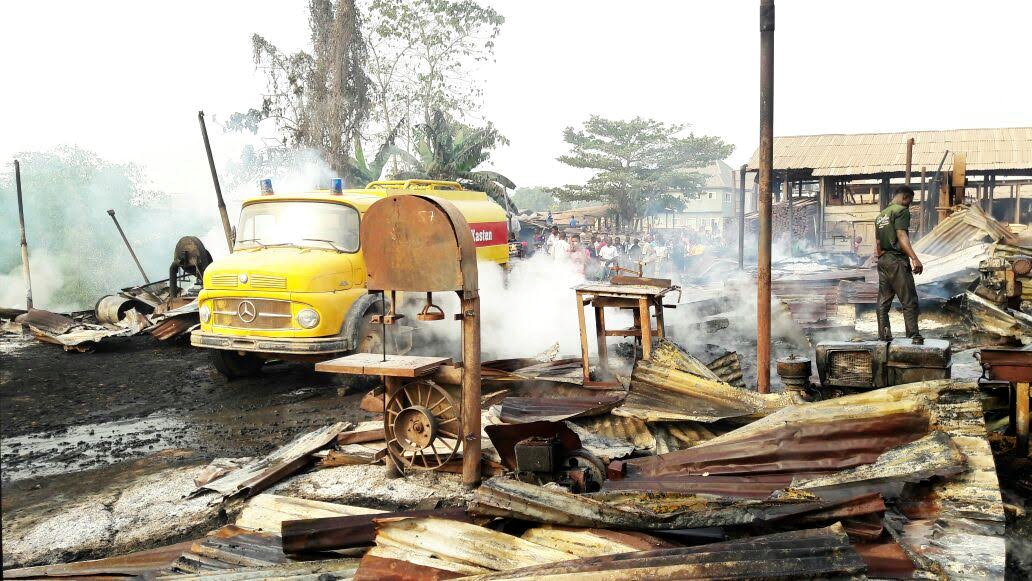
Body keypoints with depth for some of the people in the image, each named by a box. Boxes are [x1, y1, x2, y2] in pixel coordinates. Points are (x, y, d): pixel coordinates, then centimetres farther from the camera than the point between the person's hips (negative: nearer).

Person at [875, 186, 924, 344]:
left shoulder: (880, 215, 19)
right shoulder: (901, 210, -6)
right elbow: (901, 236, -18)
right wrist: (914, 258, -24)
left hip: (882, 260, 8)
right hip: (897, 260, -8)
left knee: (883, 301, 8)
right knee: (909, 300, -6)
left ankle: (884, 334, 7)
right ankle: (914, 335, -9)